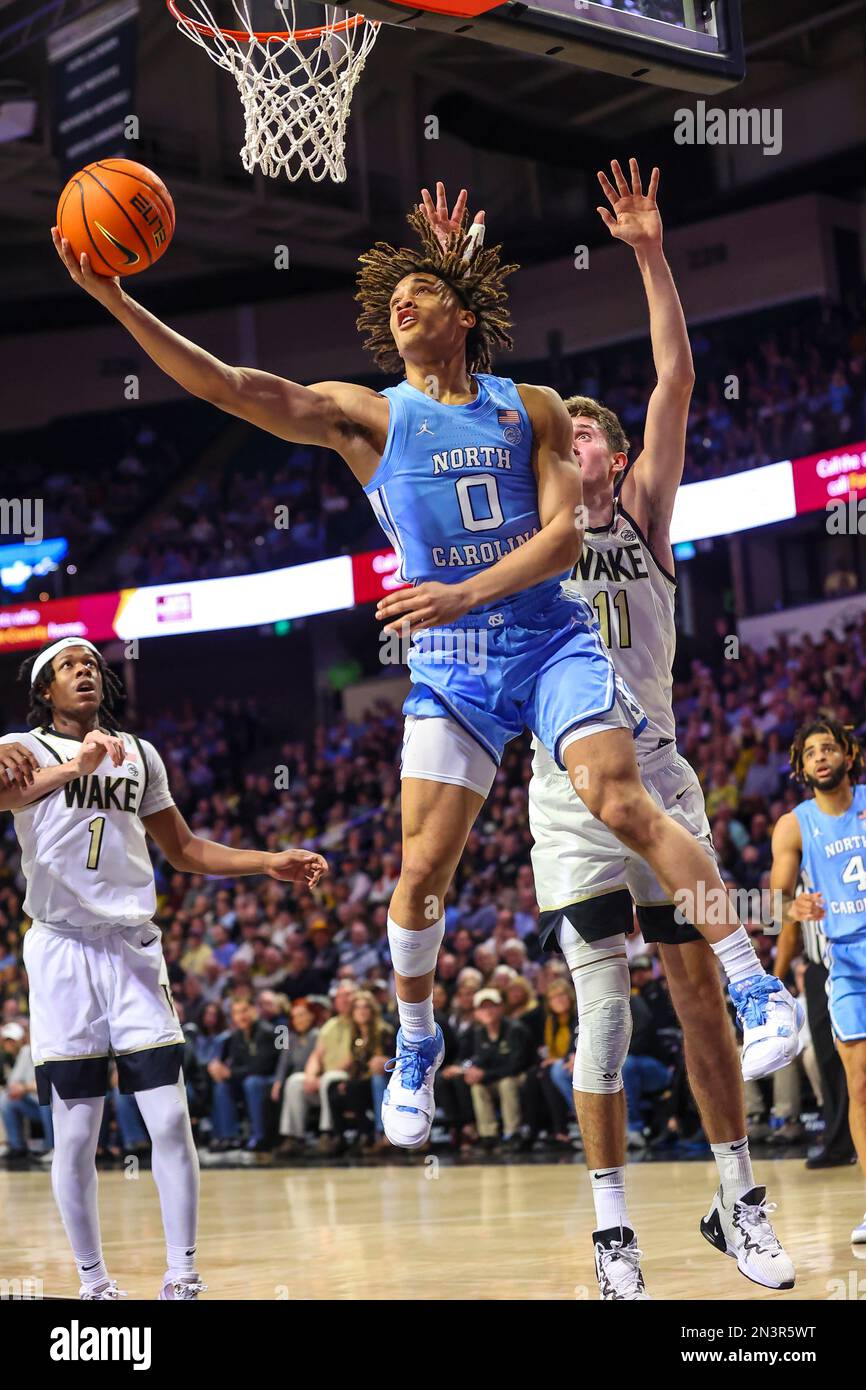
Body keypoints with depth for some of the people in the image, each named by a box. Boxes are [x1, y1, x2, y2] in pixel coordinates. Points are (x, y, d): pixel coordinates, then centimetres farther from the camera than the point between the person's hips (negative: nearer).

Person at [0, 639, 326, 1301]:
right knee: (75, 1135, 1)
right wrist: (75, 766, -44)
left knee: (171, 1122, -5)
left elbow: (184, 849, 23)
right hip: (63, 950, -3)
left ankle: (183, 1277, 2)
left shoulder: (140, 755, 15)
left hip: (134, 948, 3)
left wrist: (271, 862, 12)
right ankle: (94, 1281, 13)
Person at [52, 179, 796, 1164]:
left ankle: (755, 987, -11)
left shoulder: (531, 408, 5)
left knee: (621, 800, -20)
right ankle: (415, 1045, 20)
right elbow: (225, 386, -7)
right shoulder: (366, 415, 4)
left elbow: (566, 534, -4)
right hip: (450, 665, 1)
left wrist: (465, 593, -18)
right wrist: (116, 302, -17)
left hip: (551, 636, -1)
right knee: (423, 865, -3)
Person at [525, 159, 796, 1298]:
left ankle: (738, 1203, 15)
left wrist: (652, 256, -5)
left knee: (702, 993, 4)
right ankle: (612, 1228, 2)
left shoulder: (644, 516, 10)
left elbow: (677, 381, 1)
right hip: (571, 789, -1)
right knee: (604, 1008, -5)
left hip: (659, 774, 2)